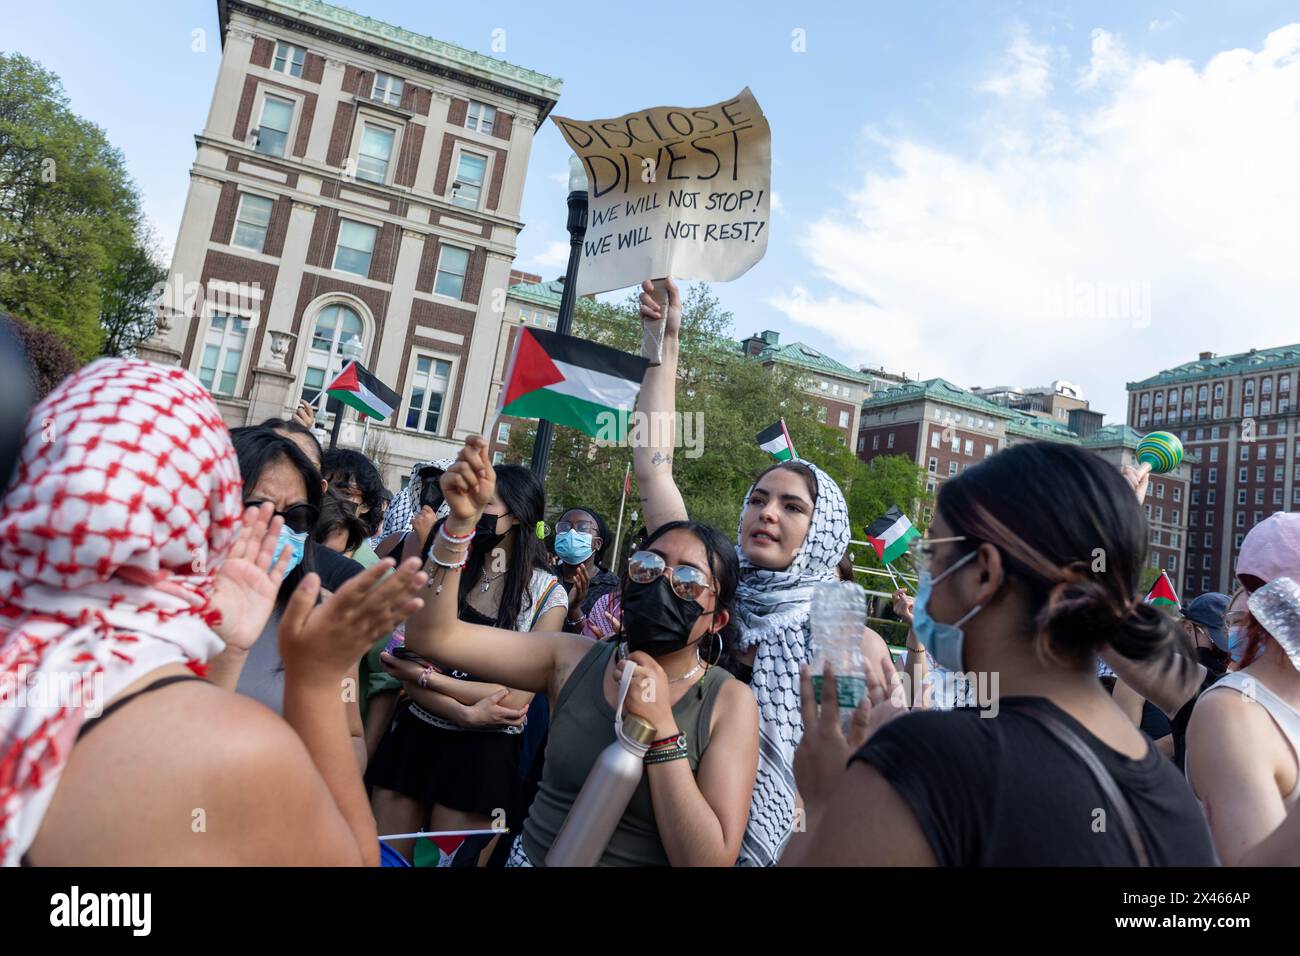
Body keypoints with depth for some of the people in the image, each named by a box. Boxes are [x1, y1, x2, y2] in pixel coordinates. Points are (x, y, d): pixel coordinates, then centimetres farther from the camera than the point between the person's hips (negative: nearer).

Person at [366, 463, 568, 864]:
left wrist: (428, 678, -16)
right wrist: (465, 714, -21)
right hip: (413, 737, 3)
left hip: (481, 754, -3)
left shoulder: (547, 594, -7)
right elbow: (410, 663, -6)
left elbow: (518, 699, -13)